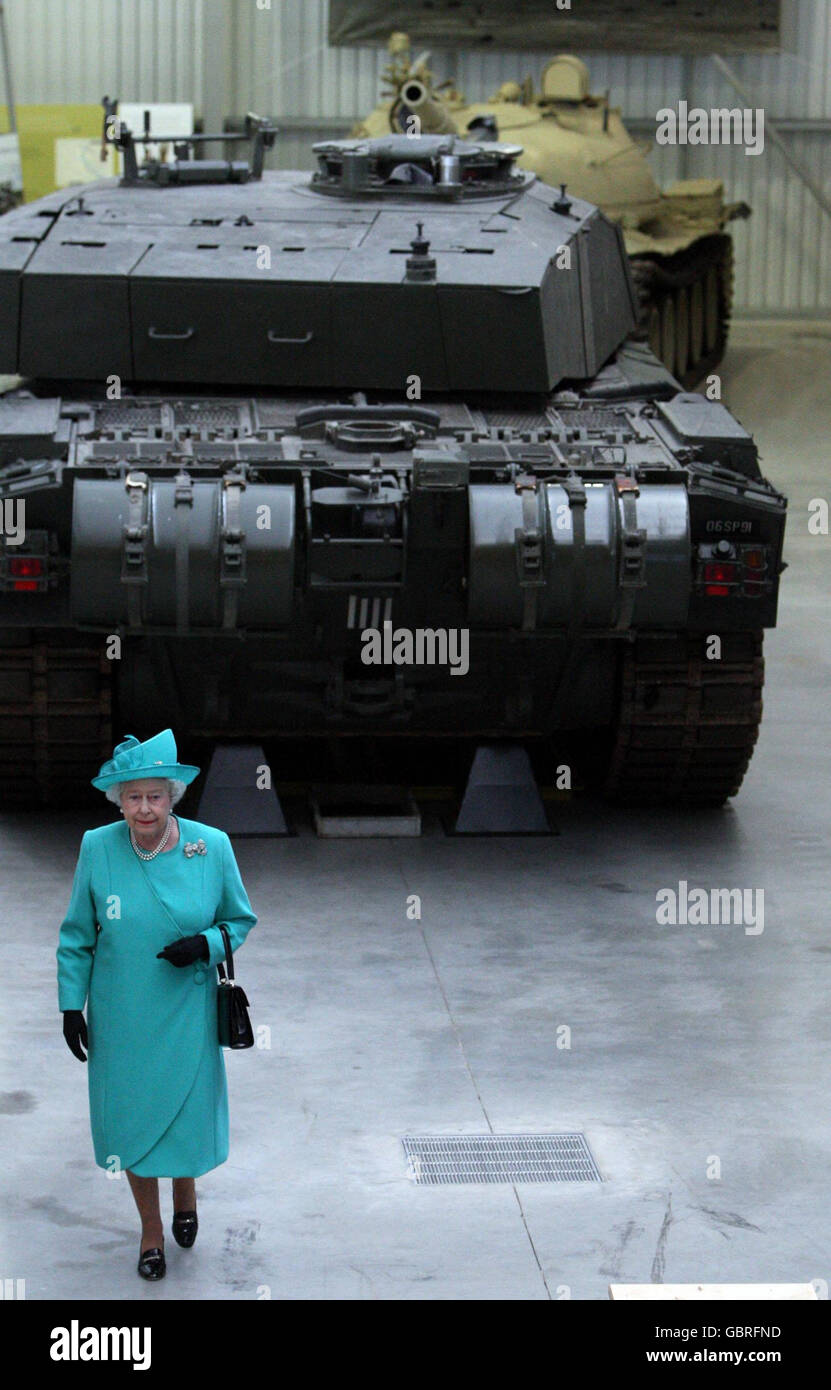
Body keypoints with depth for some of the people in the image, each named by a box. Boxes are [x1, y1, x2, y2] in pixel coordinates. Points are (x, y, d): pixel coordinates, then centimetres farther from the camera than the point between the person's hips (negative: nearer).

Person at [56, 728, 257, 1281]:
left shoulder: (212, 847, -11)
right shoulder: (98, 848, -9)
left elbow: (240, 919, 2)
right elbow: (77, 936, 2)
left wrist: (205, 945, -17)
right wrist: (72, 1004, 0)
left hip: (187, 1013, 0)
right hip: (121, 1018, 0)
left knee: (188, 1110, 9)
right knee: (131, 1116, 9)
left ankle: (186, 1190, 44)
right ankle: (151, 1228, 32)